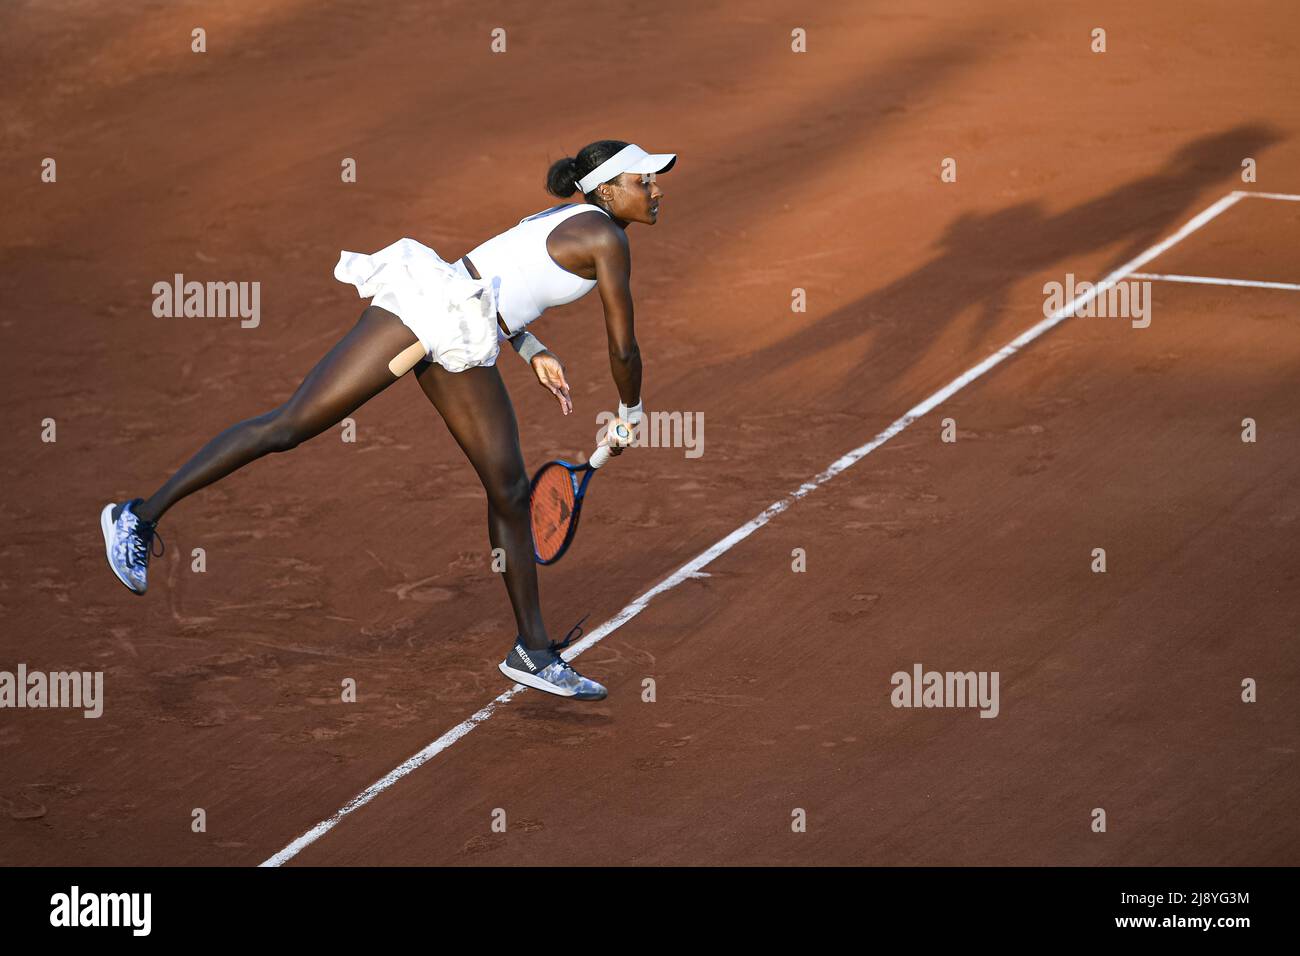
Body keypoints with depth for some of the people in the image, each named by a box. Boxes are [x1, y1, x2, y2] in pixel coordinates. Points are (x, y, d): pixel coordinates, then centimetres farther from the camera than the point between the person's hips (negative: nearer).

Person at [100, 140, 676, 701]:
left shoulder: (570, 220, 21)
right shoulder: (607, 238, -8)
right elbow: (623, 348, -6)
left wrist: (533, 350, 22)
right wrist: (629, 416, 11)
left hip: (462, 346, 10)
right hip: (423, 309, -10)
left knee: (510, 490, 7)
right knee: (289, 426, -10)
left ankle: (532, 652, 13)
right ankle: (141, 515, -5)